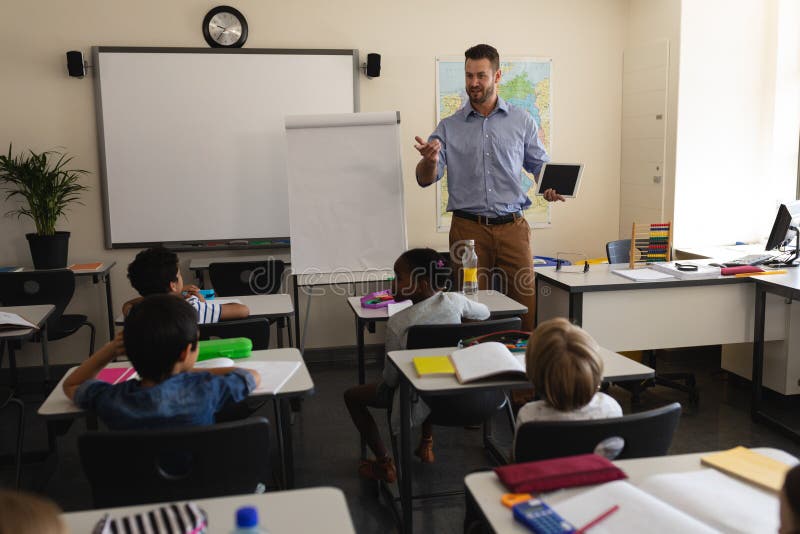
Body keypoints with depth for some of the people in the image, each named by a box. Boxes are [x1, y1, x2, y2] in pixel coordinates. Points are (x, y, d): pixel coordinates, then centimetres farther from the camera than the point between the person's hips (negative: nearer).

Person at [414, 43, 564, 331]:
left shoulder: (521, 121, 9)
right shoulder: (449, 127, 8)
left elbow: (540, 165, 13)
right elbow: (425, 179, 2)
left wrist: (550, 187, -9)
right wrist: (429, 160, -21)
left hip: (512, 228, 0)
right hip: (468, 229, 0)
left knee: (526, 309, -1)